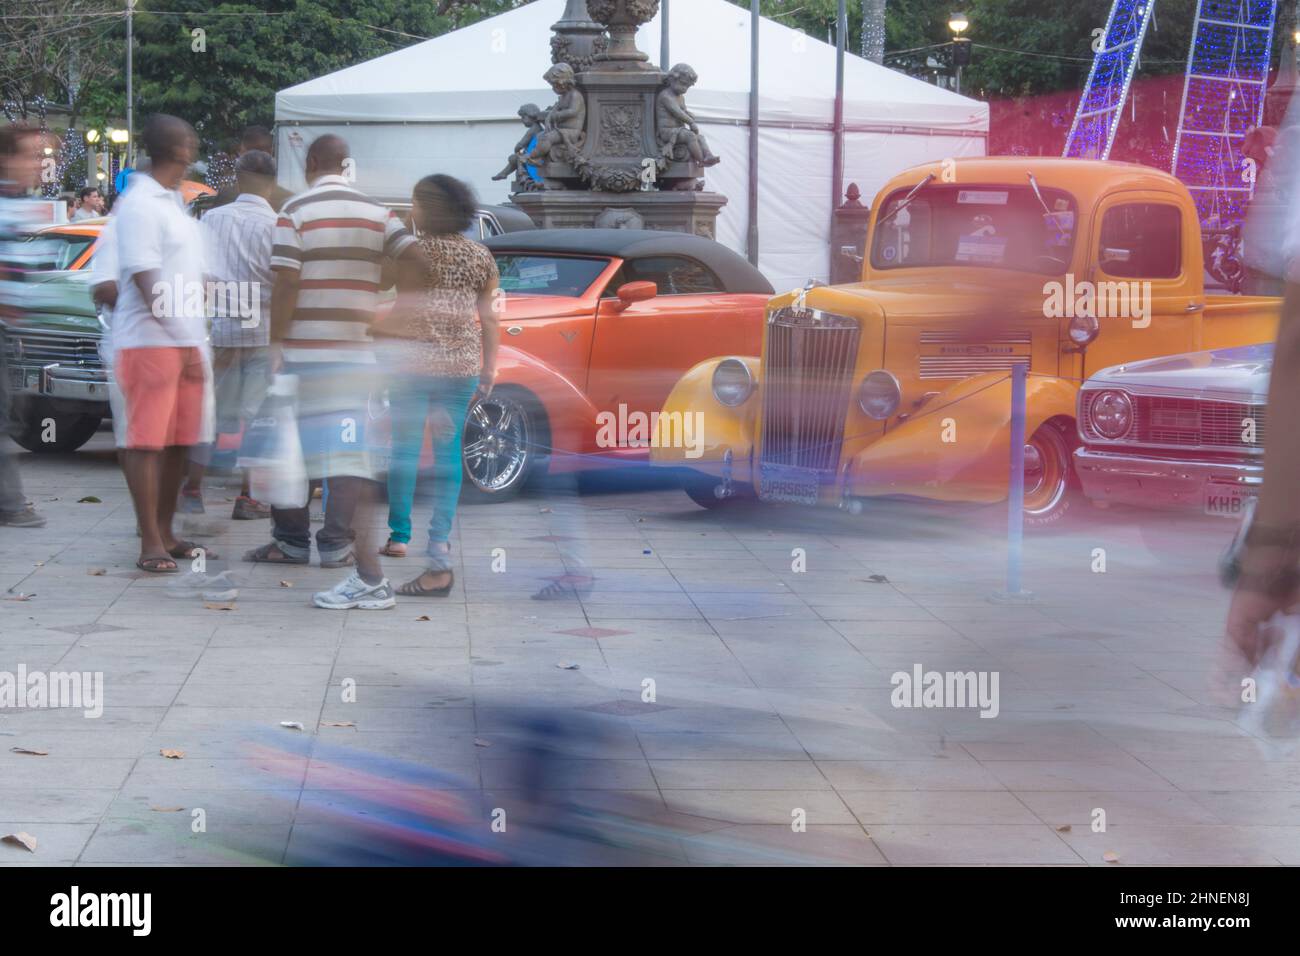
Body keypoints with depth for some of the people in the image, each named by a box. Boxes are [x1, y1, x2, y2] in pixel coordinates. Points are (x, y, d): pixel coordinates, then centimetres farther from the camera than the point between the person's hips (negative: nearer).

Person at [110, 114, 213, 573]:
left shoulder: (173, 203, 17)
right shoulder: (139, 204, -11)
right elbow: (146, 283, -17)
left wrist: (196, 343, 16)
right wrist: (182, 341, -19)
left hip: (185, 341, 9)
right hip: (150, 341, -9)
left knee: (178, 442, 10)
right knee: (147, 441, -6)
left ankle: (165, 535, 18)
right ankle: (150, 544, -4)